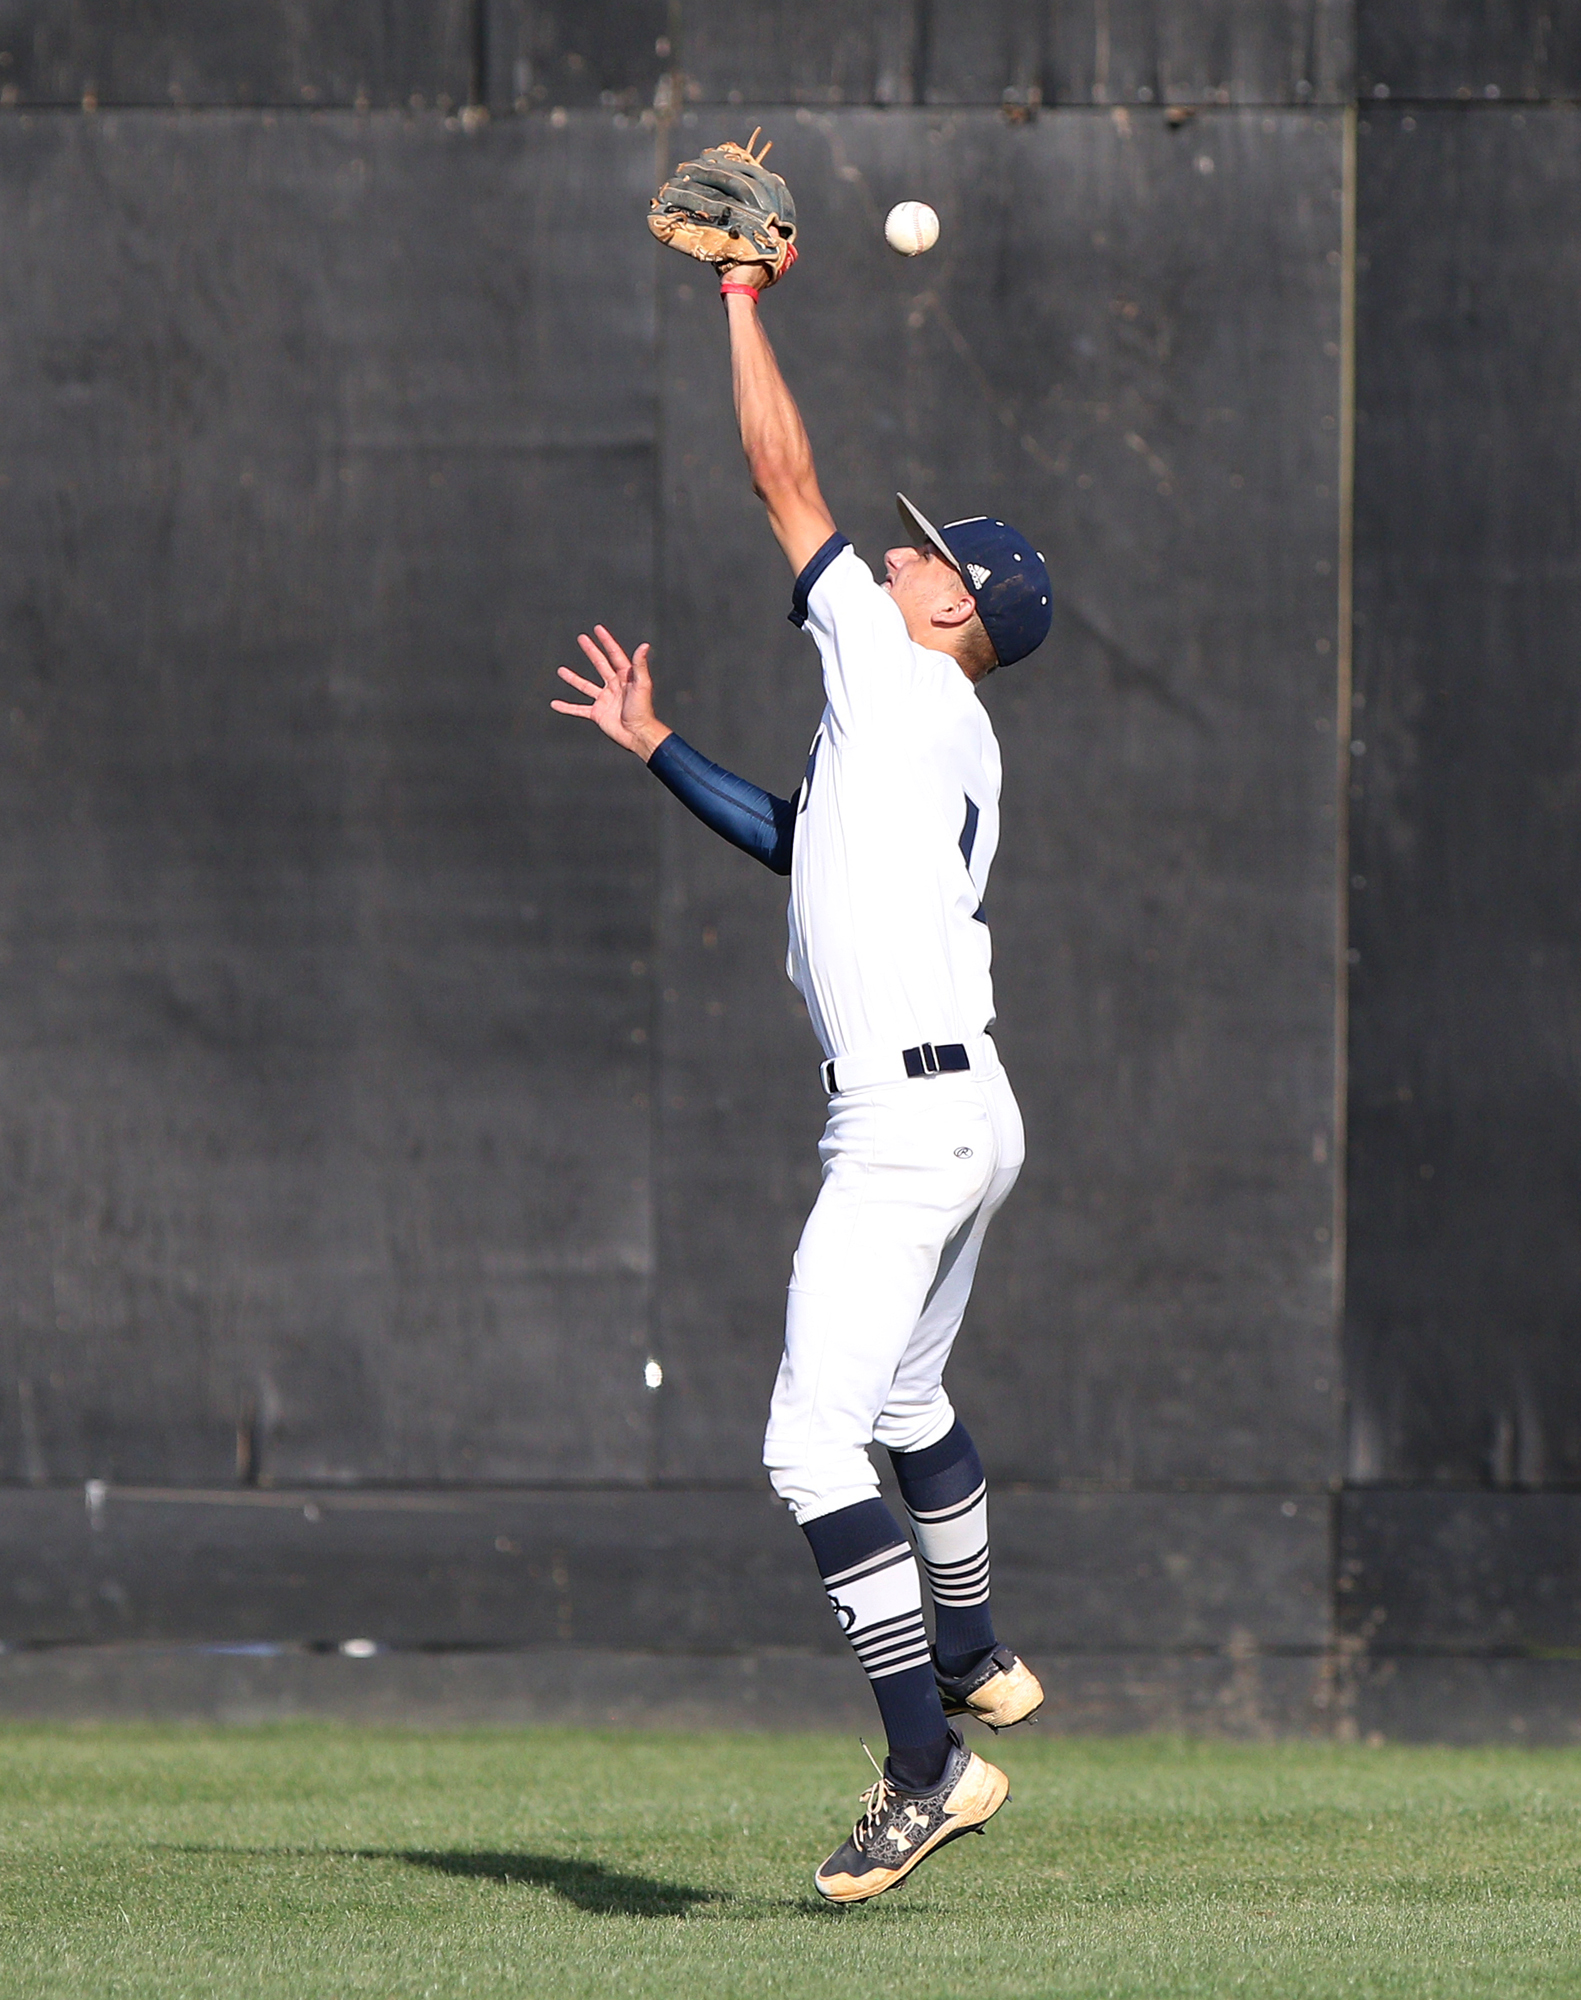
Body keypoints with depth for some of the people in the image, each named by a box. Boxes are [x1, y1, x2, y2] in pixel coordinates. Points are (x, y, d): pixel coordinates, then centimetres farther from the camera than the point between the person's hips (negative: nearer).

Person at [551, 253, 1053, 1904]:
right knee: (904, 1404, 29)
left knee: (813, 1445, -12)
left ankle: (929, 1764, -14)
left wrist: (741, 303, 2)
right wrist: (655, 747, 30)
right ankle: (977, 1663, 44)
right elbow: (799, 842, 30)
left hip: (907, 1121, -10)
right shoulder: (954, 744, 17)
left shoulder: (904, 678, -7)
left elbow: (786, 482, -6)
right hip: (967, 1113, 10)